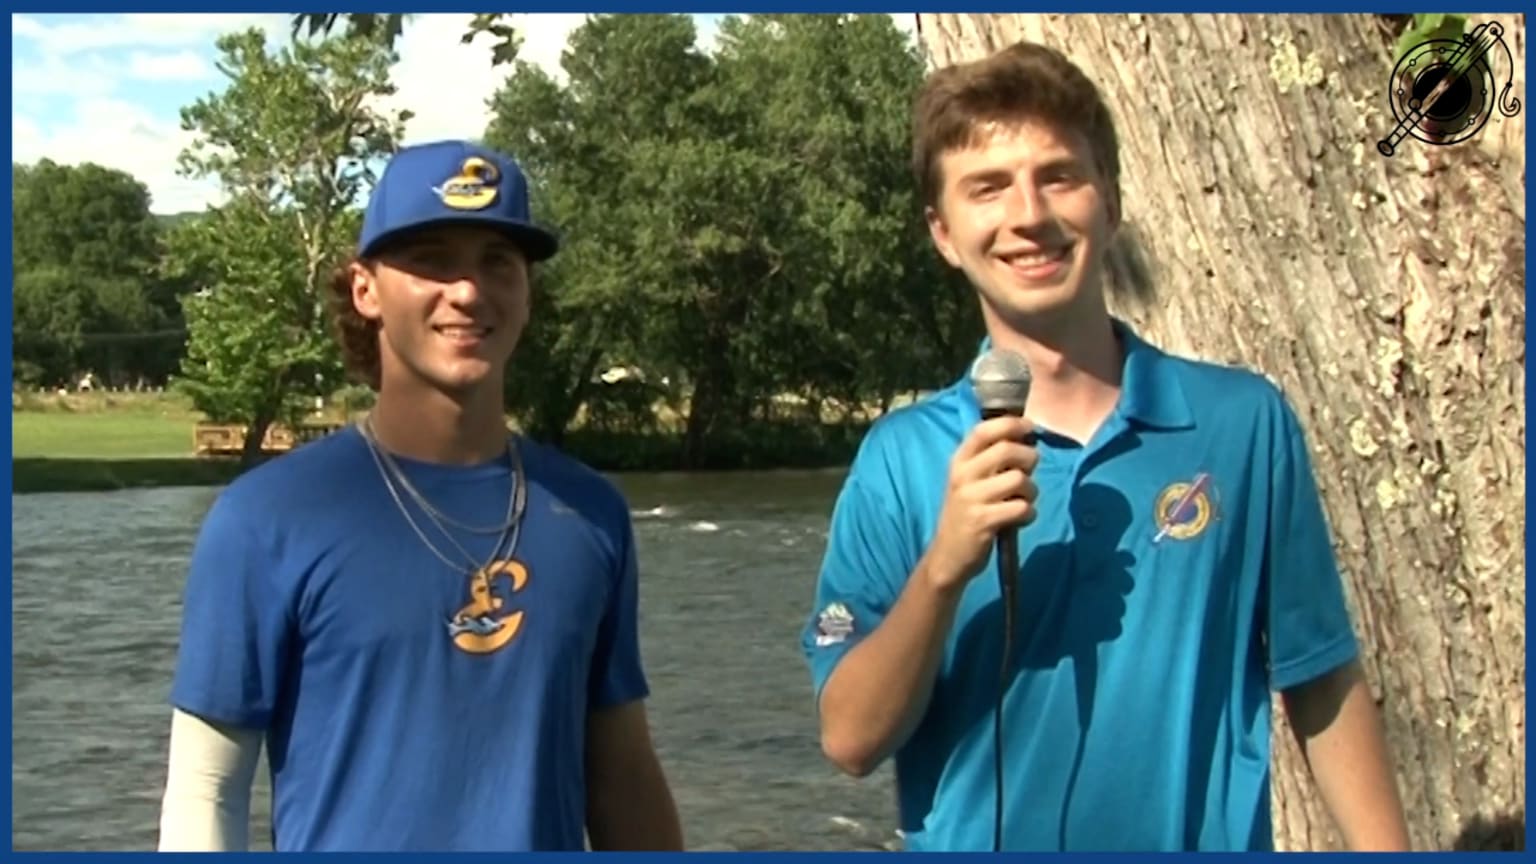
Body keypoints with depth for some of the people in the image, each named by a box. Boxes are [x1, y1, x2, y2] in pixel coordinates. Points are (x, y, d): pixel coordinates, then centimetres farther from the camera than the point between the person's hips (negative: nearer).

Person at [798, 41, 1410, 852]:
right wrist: (943, 570, -24)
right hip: (972, 837, 0)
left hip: (1208, 837, 1)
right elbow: (852, 739, -11)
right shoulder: (901, 458, -8)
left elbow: (1322, 687, -1)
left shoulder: (1245, 422, -8)